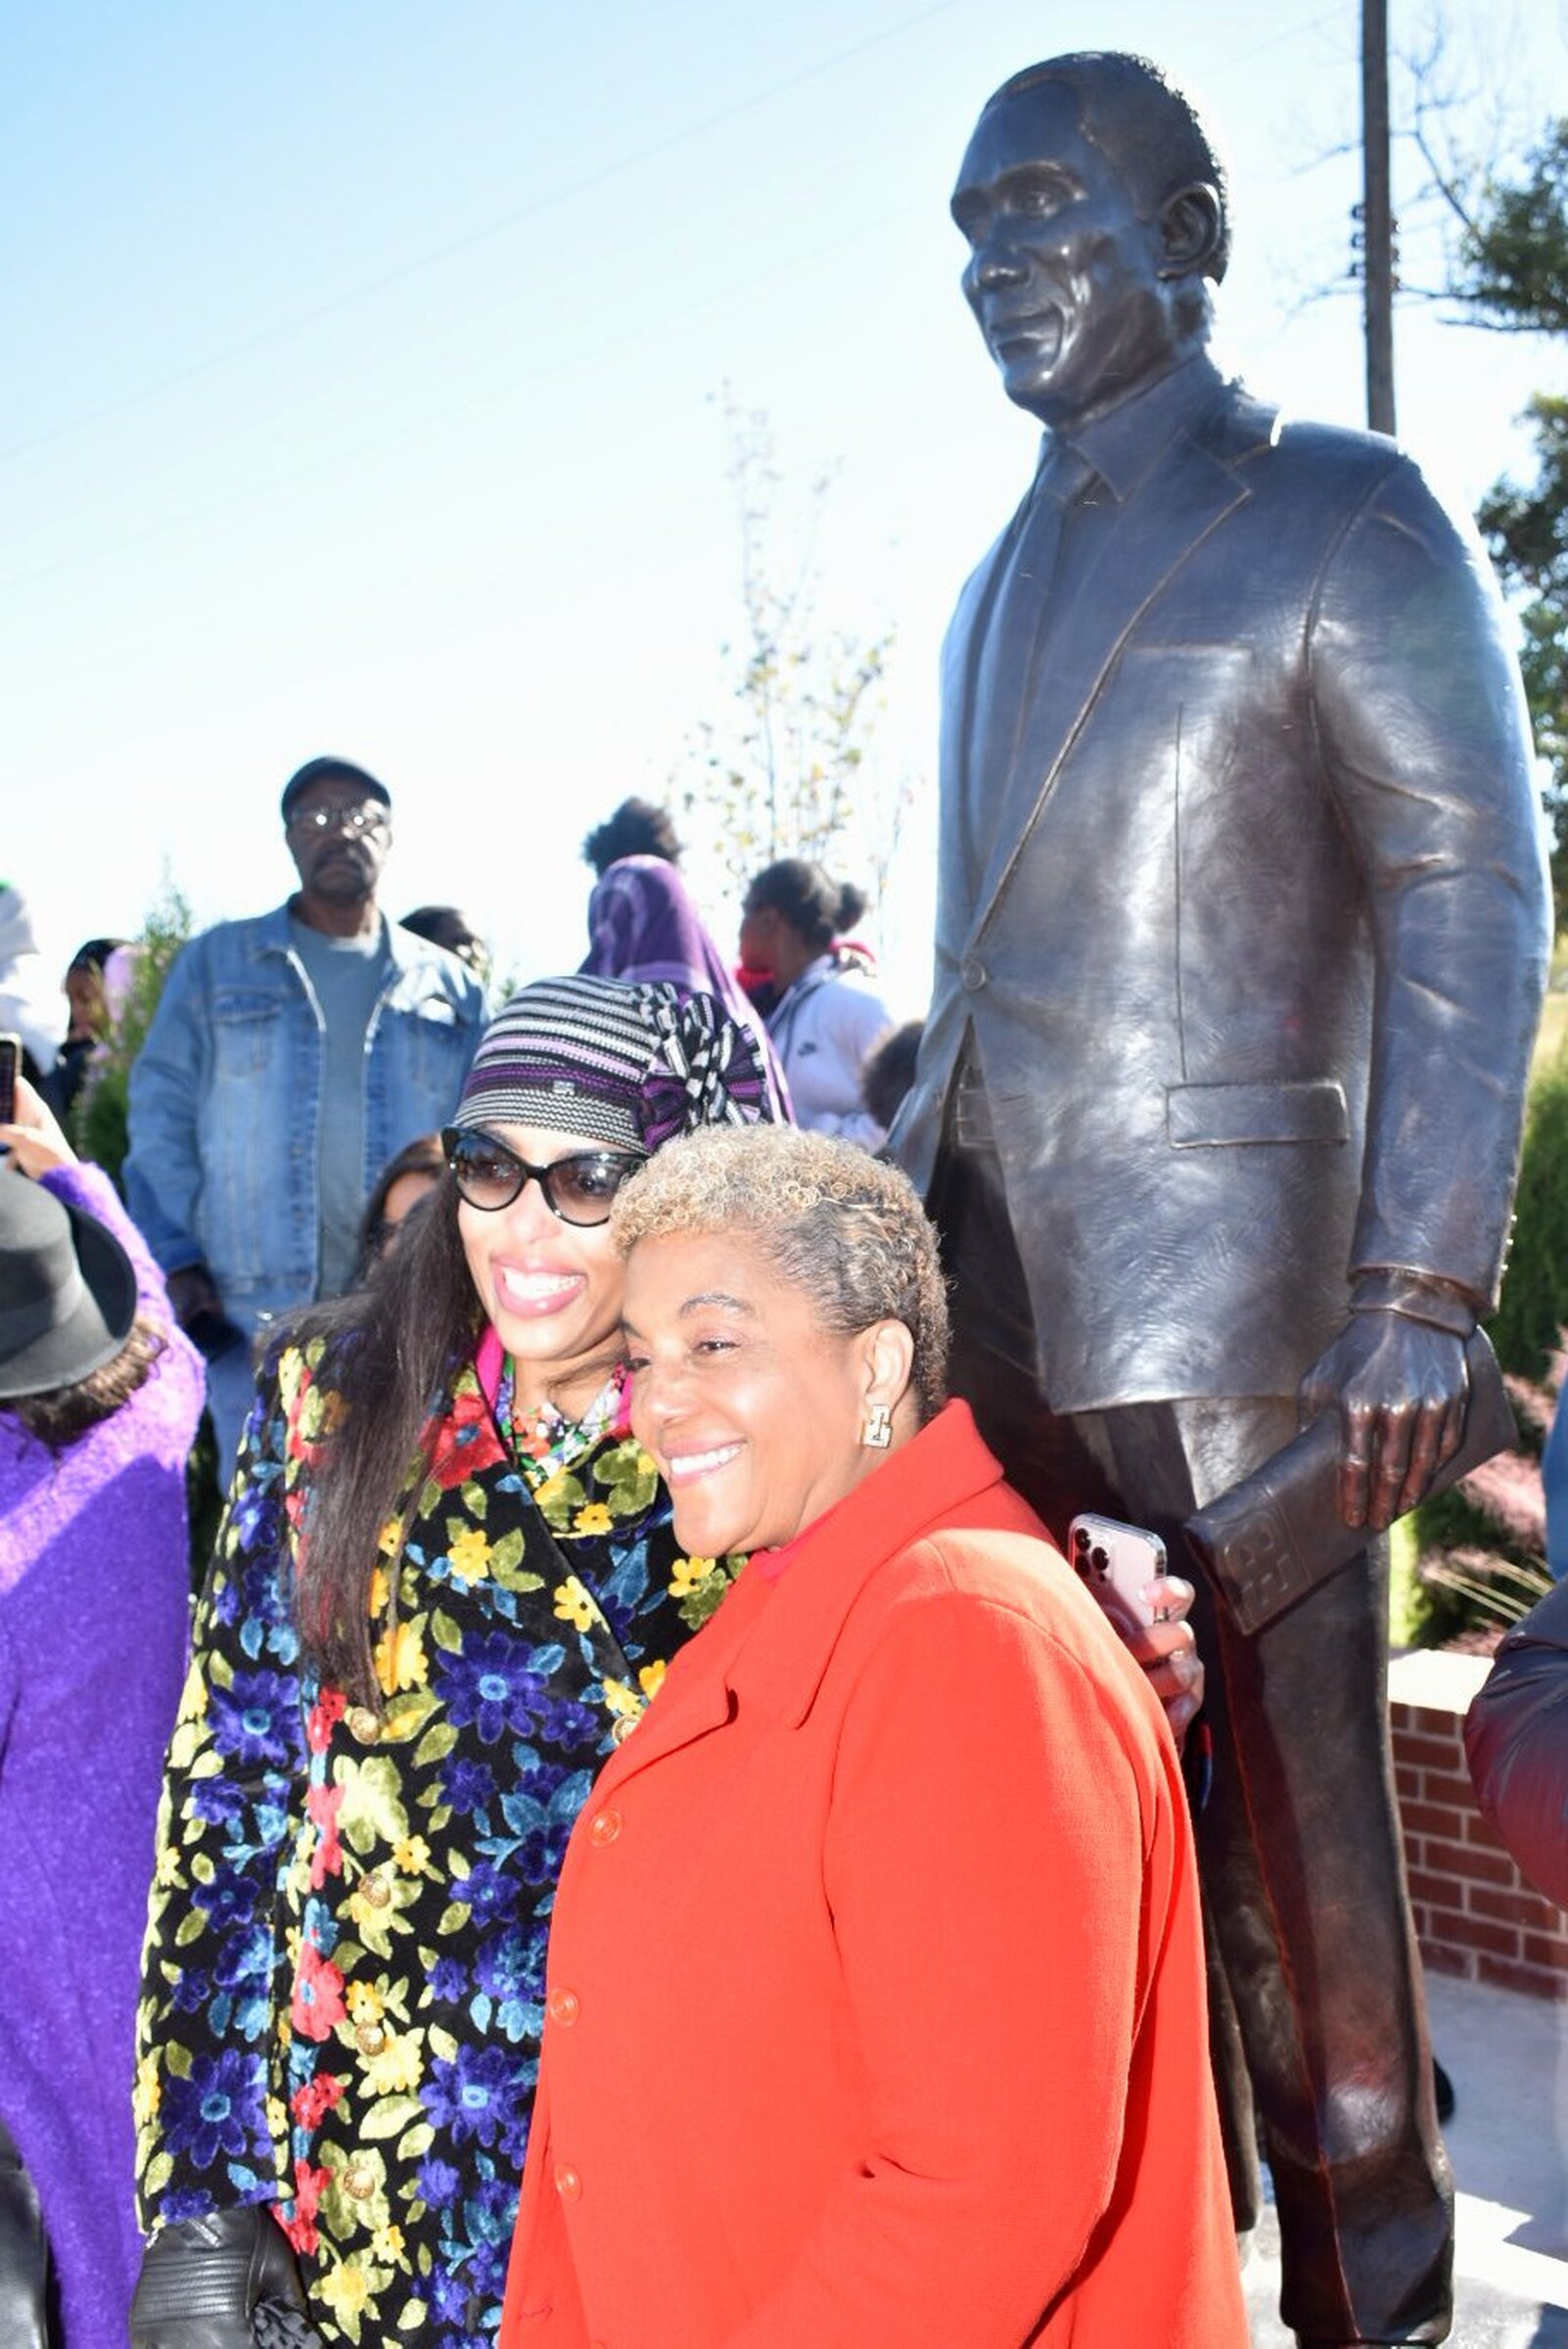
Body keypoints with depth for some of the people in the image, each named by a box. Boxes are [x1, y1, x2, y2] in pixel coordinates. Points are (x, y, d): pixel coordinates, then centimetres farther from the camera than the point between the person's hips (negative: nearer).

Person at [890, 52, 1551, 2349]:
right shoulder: (1007, 575, 20)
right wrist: (906, 1224, 17)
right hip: (997, 1295, 7)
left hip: (1222, 1285, -6)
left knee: (1281, 1813, 0)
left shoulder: (1342, 521, -2)